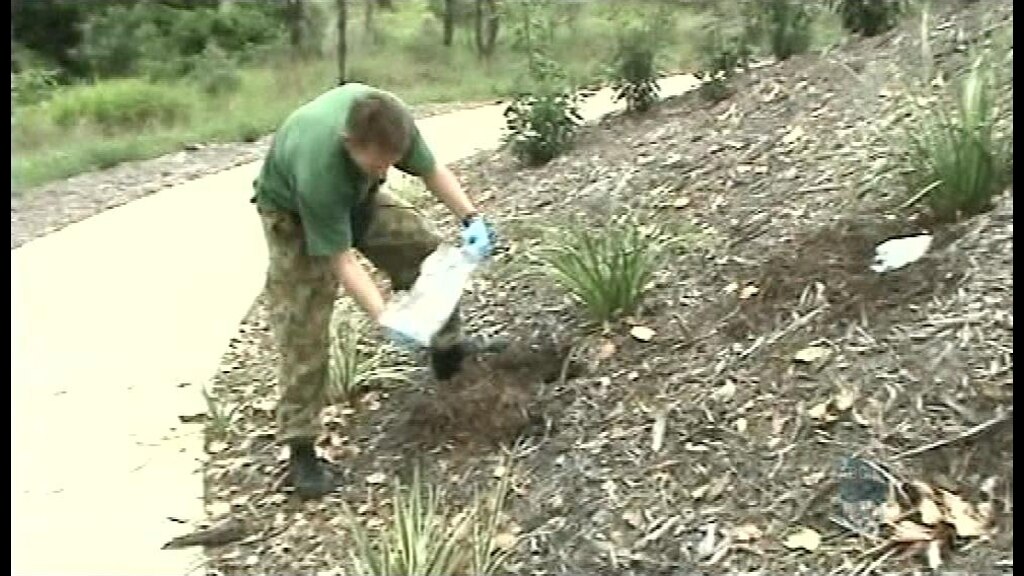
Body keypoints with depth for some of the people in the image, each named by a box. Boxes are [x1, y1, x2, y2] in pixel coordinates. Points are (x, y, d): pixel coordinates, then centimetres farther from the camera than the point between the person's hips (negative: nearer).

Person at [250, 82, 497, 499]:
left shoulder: (390, 119, -31)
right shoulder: (317, 168, -45)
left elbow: (432, 171, -13)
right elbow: (341, 260, -37)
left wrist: (470, 218, -28)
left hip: (356, 196, 6)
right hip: (293, 214, -5)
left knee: (426, 248, -4)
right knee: (303, 332, -11)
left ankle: (447, 348, 19)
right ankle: (300, 450, -3)